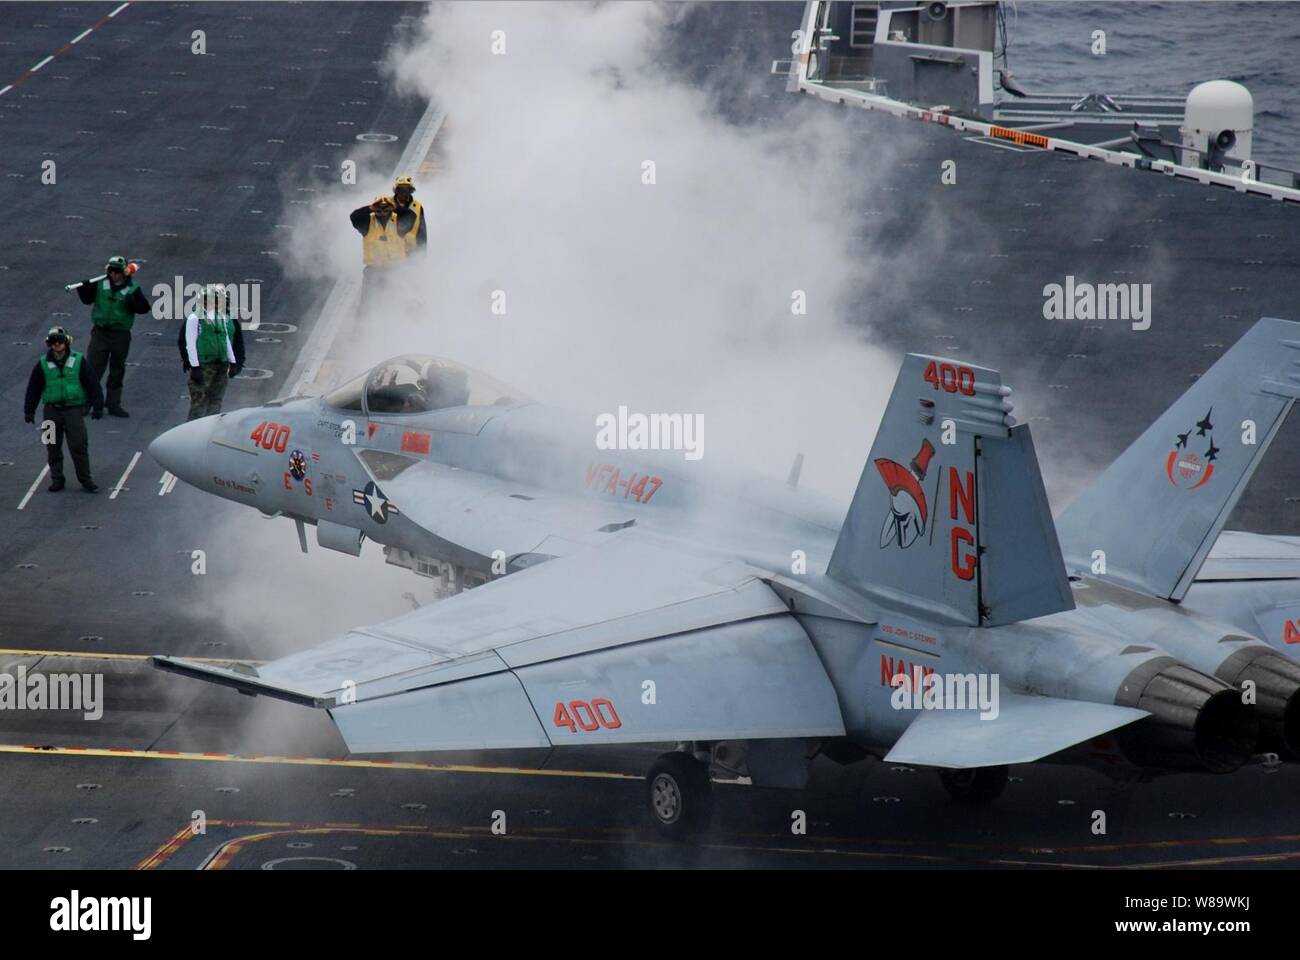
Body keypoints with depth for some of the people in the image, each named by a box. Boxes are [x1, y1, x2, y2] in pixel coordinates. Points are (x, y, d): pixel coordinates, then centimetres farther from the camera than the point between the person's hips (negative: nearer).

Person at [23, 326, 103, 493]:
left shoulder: (79, 361, 0)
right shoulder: (43, 364, 4)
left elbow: (92, 384, 3)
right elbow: (33, 388, 10)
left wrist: (98, 407, -1)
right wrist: (29, 411, 8)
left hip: (74, 409, -2)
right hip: (52, 411, 2)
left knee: (78, 446, -8)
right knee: (53, 447, 5)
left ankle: (85, 479, -1)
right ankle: (57, 479, 16)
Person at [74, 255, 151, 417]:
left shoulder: (132, 288, -3)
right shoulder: (100, 285, 1)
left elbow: (145, 307, -4)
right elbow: (87, 299, 7)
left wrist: (133, 303, -23)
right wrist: (83, 288, -12)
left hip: (121, 335, 0)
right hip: (100, 332, 0)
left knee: (117, 370, 9)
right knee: (92, 368, -4)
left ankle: (114, 404, 19)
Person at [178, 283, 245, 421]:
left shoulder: (222, 318, 12)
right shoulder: (195, 319, -10)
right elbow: (190, 344, -11)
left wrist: (233, 362, 16)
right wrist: (195, 366, -16)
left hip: (221, 366, 7)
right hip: (203, 366, -7)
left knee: (215, 402, 11)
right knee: (199, 402, -8)